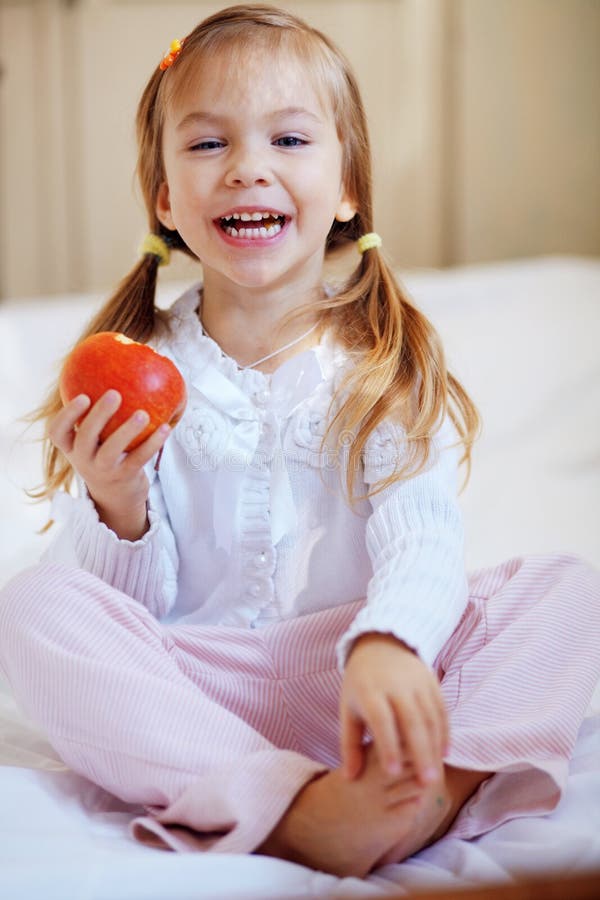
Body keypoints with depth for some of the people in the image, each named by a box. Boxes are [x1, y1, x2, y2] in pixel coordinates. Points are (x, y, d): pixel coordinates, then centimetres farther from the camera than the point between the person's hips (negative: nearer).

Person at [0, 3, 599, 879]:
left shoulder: (387, 365, 0)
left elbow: (421, 542, -17)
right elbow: (135, 607, 0)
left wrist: (386, 646, -40)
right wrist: (118, 509, -23)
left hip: (357, 675, 0)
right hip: (193, 691, 0)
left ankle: (440, 789, -42)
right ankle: (290, 809, -38)